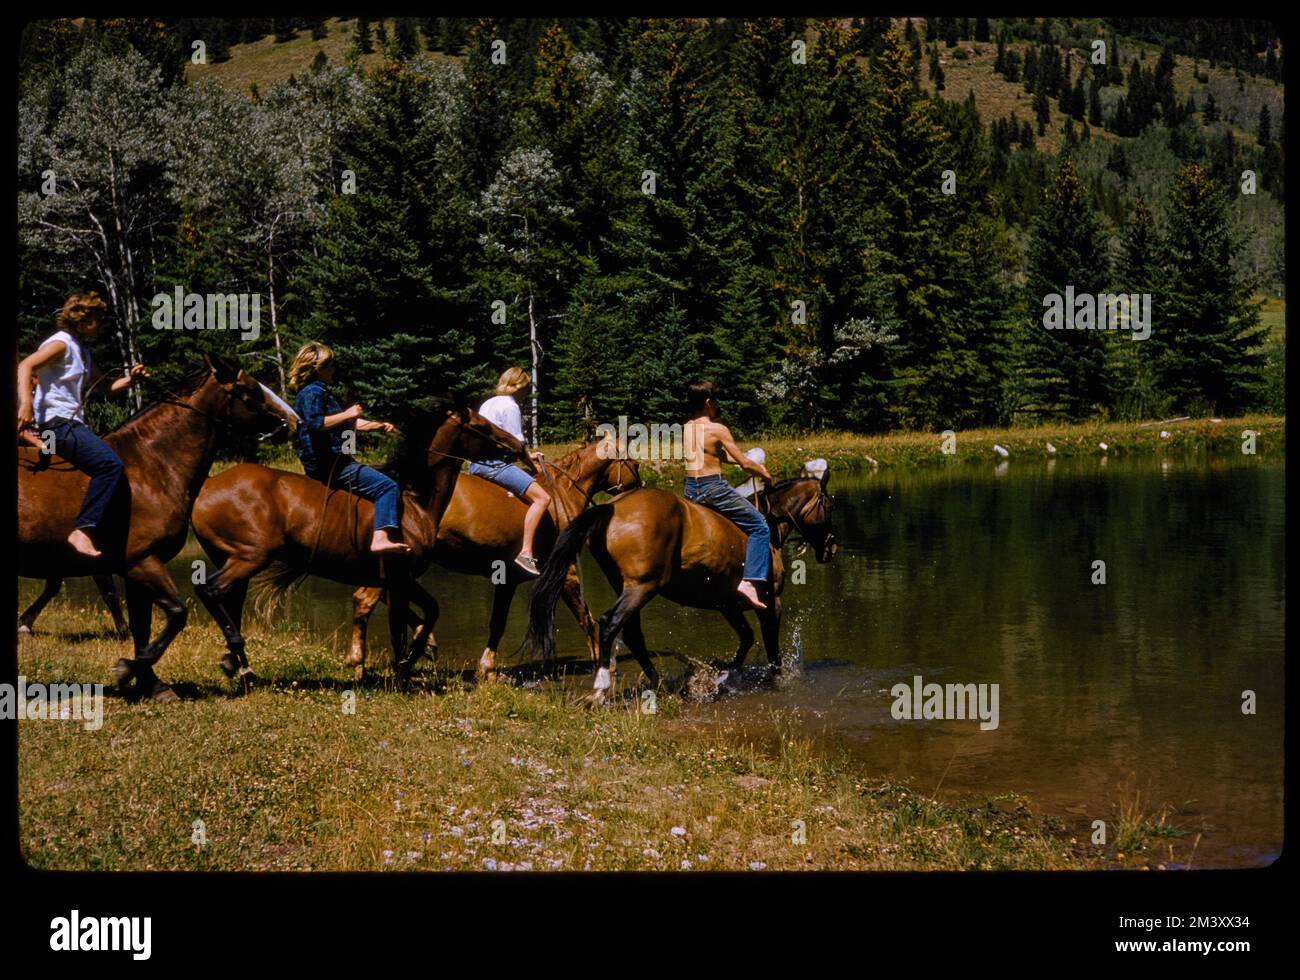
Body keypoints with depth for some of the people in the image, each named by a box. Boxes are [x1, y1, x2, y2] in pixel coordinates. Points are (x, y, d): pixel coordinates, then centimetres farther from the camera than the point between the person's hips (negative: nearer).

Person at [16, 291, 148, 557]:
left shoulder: (82, 352, 22)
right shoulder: (61, 343, -6)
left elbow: (106, 385, 27)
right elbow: (25, 366, -20)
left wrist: (130, 379, 6)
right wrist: (26, 404, -35)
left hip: (72, 424, 10)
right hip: (56, 422, -10)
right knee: (111, 464, -28)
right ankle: (83, 531, -33)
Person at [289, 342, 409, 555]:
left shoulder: (322, 392, 21)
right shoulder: (313, 392, -11)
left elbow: (350, 423, 25)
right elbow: (315, 423, -29)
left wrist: (379, 426, 15)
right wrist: (346, 414, -19)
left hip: (327, 464, 11)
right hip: (328, 465, -11)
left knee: (381, 480, 30)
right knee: (387, 486, -21)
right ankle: (381, 538, -35)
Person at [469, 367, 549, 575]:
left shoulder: (488, 403, 20)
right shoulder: (510, 407, -7)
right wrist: (530, 458, 6)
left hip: (476, 462, 10)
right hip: (495, 463, -10)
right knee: (542, 497, -18)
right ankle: (525, 553, -30)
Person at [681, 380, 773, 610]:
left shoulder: (686, 428, 9)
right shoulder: (717, 429, -12)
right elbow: (745, 464, -10)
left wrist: (754, 464, 24)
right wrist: (765, 474, 10)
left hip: (690, 490, 7)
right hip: (714, 488, -7)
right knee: (760, 527, 0)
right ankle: (749, 580, -14)